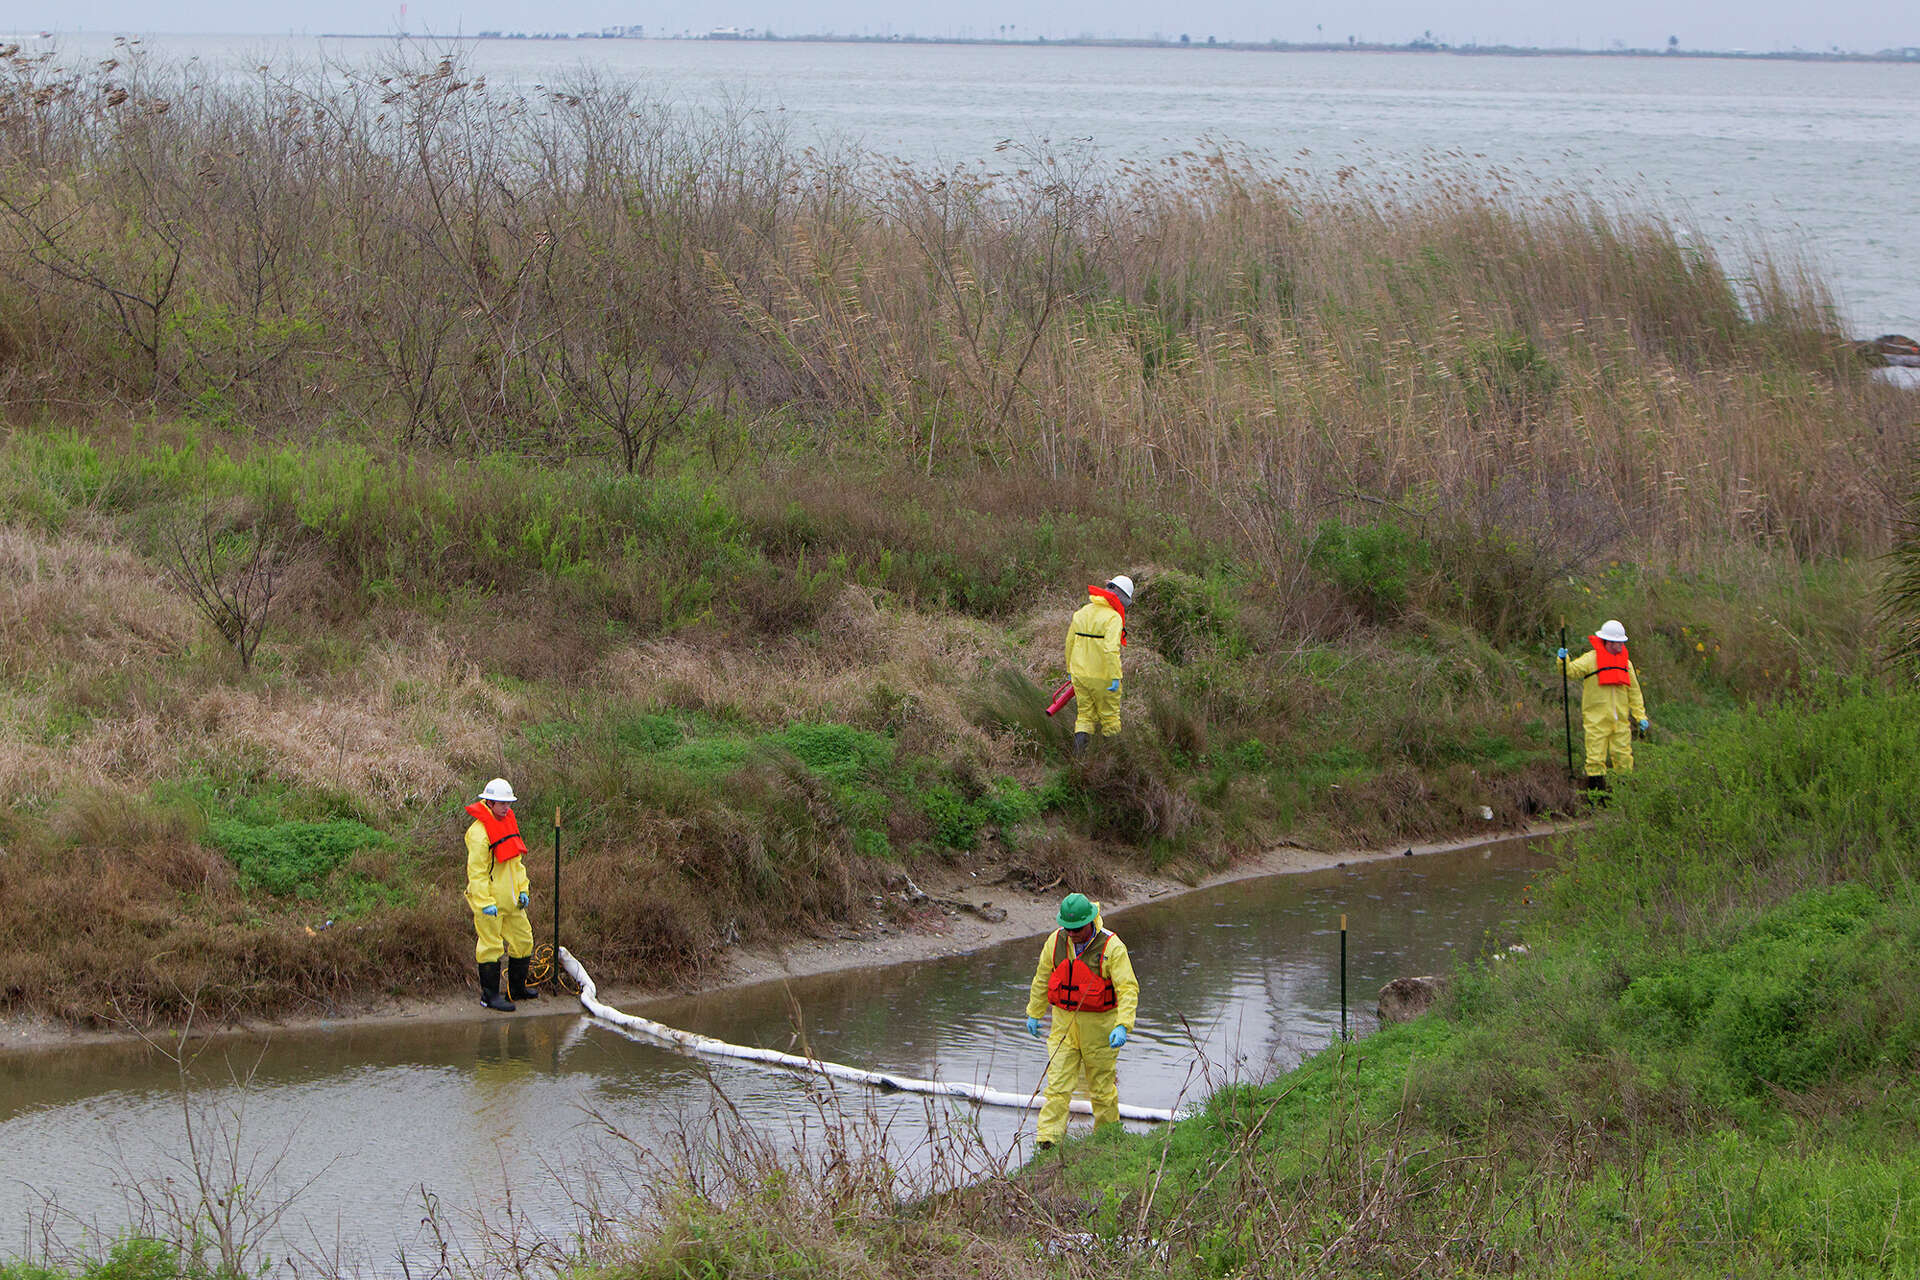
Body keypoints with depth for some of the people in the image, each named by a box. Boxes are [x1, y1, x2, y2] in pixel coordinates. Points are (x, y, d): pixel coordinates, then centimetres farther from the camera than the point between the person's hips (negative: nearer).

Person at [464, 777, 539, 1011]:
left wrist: (522, 889, 15)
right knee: (491, 946, -4)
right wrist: (485, 902, -22)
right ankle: (490, 995, 4)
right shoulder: (479, 832, -16)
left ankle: (517, 988, 28)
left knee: (523, 939, 14)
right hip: (489, 901, -9)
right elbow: (476, 870, -19)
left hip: (510, 900, 9)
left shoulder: (508, 823, 13)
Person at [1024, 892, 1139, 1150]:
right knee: (1058, 1083, -6)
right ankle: (1048, 1142, -10)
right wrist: (1034, 1013, 19)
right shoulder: (1056, 941, -3)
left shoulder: (1111, 947, -17)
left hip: (1099, 1026, -3)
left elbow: (1128, 989, -20)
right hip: (1064, 1022, 3)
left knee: (1101, 1087, 9)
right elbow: (1042, 979, 12)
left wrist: (1122, 1026, -31)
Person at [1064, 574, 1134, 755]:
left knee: (1085, 715, 12)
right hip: (1102, 677, -6)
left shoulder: (1082, 612, 7)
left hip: (1079, 673, 6)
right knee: (1110, 718, 10)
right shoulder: (1113, 618, -15)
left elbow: (1070, 643, 14)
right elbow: (1111, 649, -26)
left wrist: (1071, 670, 24)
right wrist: (1115, 678, -23)